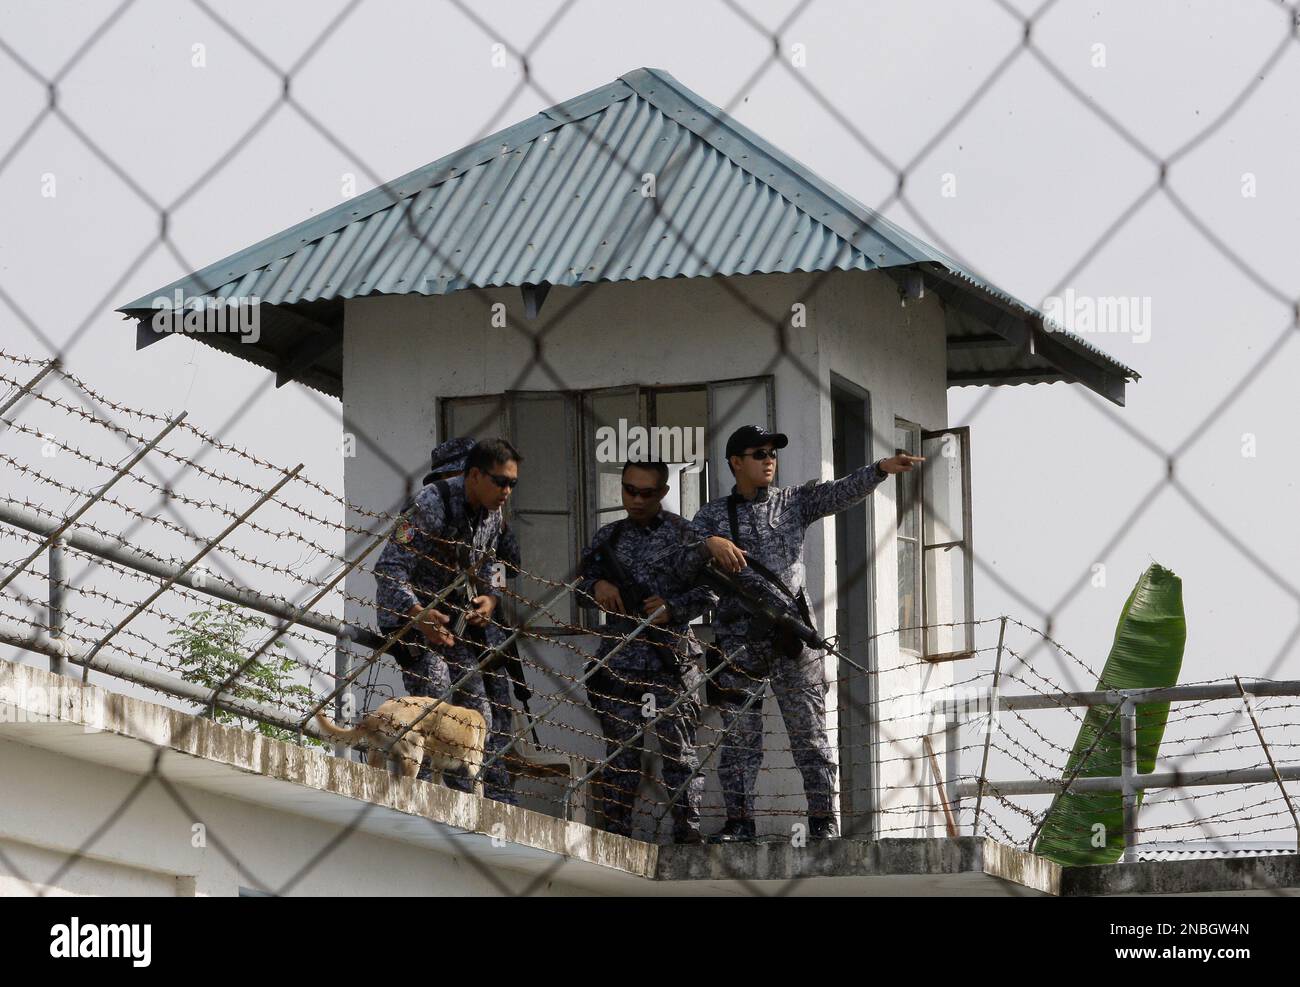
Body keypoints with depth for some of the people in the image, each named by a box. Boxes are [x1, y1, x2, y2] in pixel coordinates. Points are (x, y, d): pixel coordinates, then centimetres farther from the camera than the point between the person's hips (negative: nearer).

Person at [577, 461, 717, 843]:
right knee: (619, 750, 5)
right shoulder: (610, 536, 12)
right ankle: (616, 831, 9)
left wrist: (674, 609, -15)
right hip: (620, 657, 3)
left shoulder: (684, 533, 2)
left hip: (671, 657, -3)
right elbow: (581, 577, 19)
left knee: (679, 749, -4)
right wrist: (596, 585, -4)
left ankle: (688, 832, -3)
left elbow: (710, 589, 1)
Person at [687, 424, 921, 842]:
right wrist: (711, 544, -23)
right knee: (738, 734, 1)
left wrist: (882, 469, -20)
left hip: (792, 632, 0)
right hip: (739, 636, 0)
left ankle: (822, 820, 1)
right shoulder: (713, 515, 11)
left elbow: (841, 492, -3)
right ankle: (738, 820, 7)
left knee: (809, 730, -1)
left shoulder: (794, 502, 11)